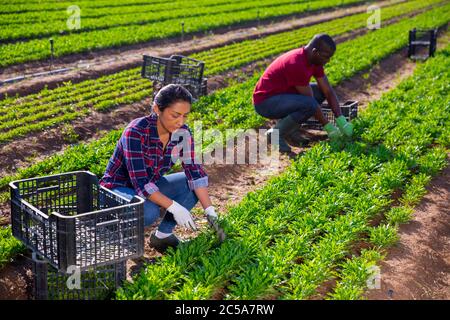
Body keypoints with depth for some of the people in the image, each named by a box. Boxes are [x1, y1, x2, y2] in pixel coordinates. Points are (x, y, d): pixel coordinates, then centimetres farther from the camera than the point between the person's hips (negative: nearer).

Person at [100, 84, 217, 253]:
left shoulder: (182, 133, -12)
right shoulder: (136, 132, -30)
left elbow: (194, 171, -12)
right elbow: (140, 182, -33)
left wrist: (209, 210, -21)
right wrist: (173, 207, -36)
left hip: (149, 187, 7)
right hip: (117, 188, -6)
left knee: (193, 183, -12)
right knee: (149, 211, -36)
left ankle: (163, 234, -3)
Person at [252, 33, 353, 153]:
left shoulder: (315, 60, -1)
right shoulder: (296, 64, -29)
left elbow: (328, 91, 2)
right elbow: (310, 101, -23)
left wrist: (341, 120, -7)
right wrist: (327, 126, -14)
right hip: (265, 101, -10)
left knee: (321, 92, 6)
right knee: (309, 105, -30)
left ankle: (291, 127, 6)